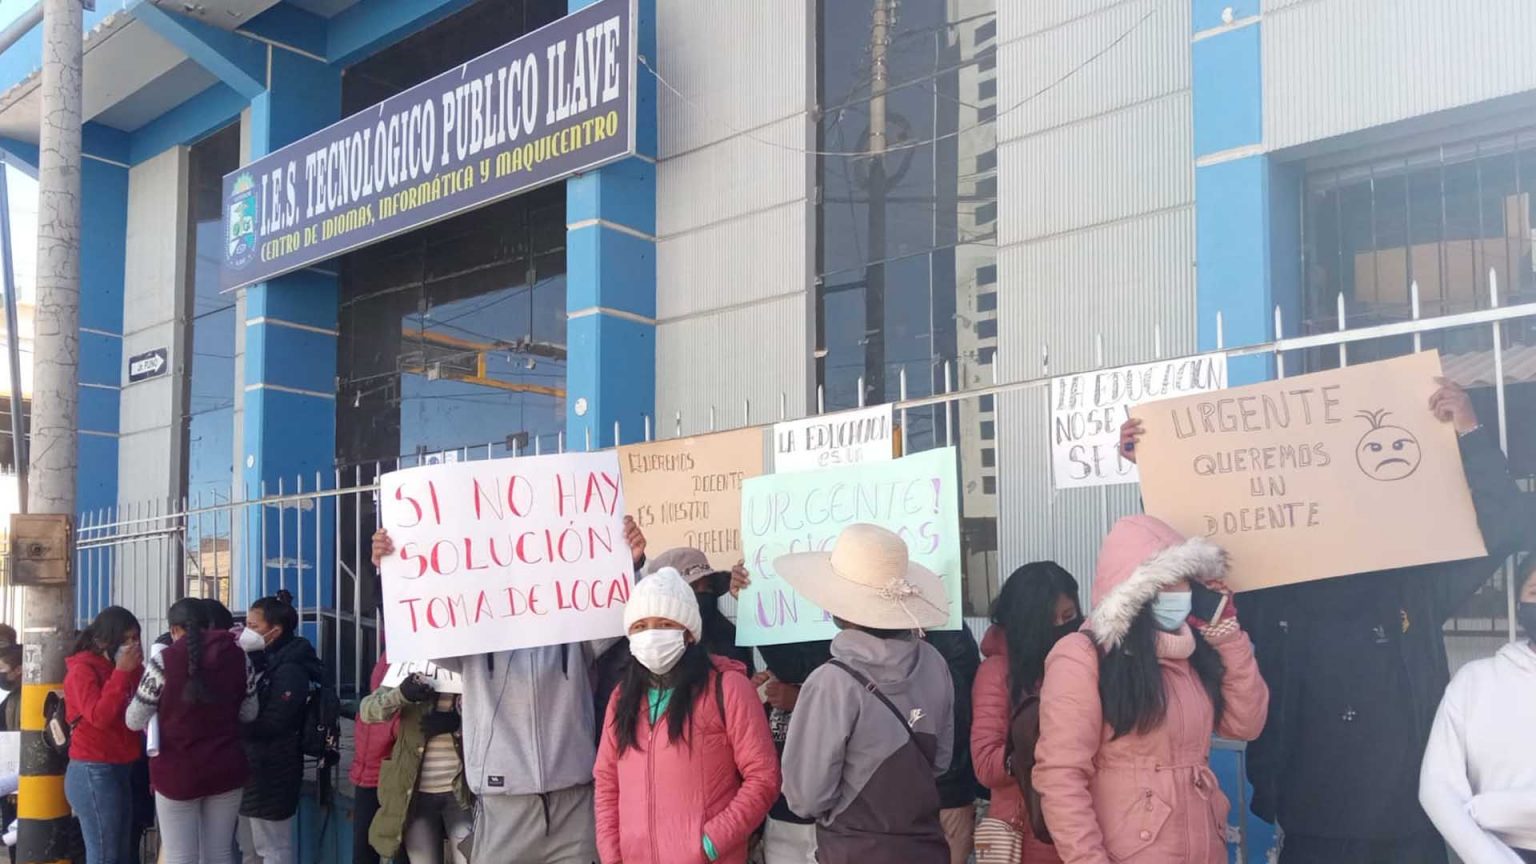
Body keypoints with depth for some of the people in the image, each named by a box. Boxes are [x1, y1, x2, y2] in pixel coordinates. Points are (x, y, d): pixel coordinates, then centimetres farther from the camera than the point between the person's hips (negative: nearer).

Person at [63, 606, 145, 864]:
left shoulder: (129, 668, 14)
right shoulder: (82, 669, -9)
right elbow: (99, 716, -21)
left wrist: (137, 670, -3)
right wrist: (121, 672, -20)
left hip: (123, 770, 8)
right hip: (94, 773, -8)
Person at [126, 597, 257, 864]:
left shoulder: (163, 661, -11)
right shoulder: (238, 656, -1)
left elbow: (134, 721, -5)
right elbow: (249, 713, 9)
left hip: (177, 771, -3)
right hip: (226, 769, 3)